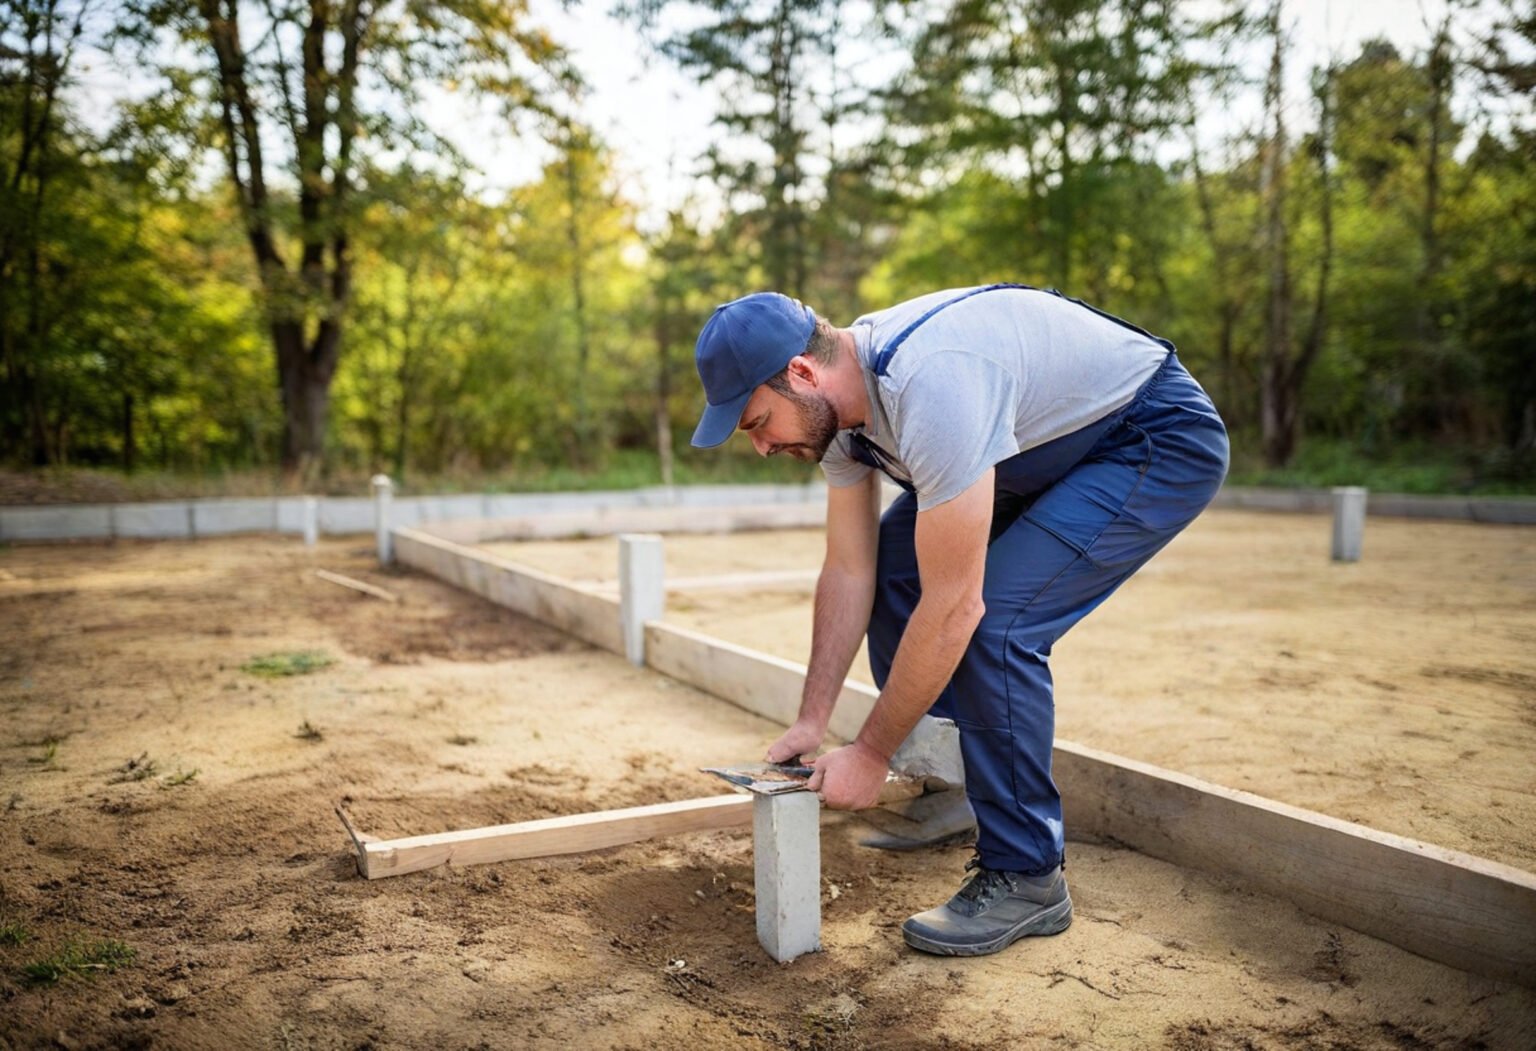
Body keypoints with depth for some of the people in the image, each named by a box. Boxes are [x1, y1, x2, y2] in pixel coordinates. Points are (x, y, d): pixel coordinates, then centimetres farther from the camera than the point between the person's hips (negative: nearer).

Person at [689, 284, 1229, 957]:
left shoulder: (929, 386, -37)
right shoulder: (837, 398, -8)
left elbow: (955, 608, -33)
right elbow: (849, 573, -1)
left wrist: (869, 755, -22)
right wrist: (811, 725, -2)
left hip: (1161, 445, -9)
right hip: (1051, 443, 9)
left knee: (995, 622, -24)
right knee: (889, 565, 1)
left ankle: (1025, 879, -6)